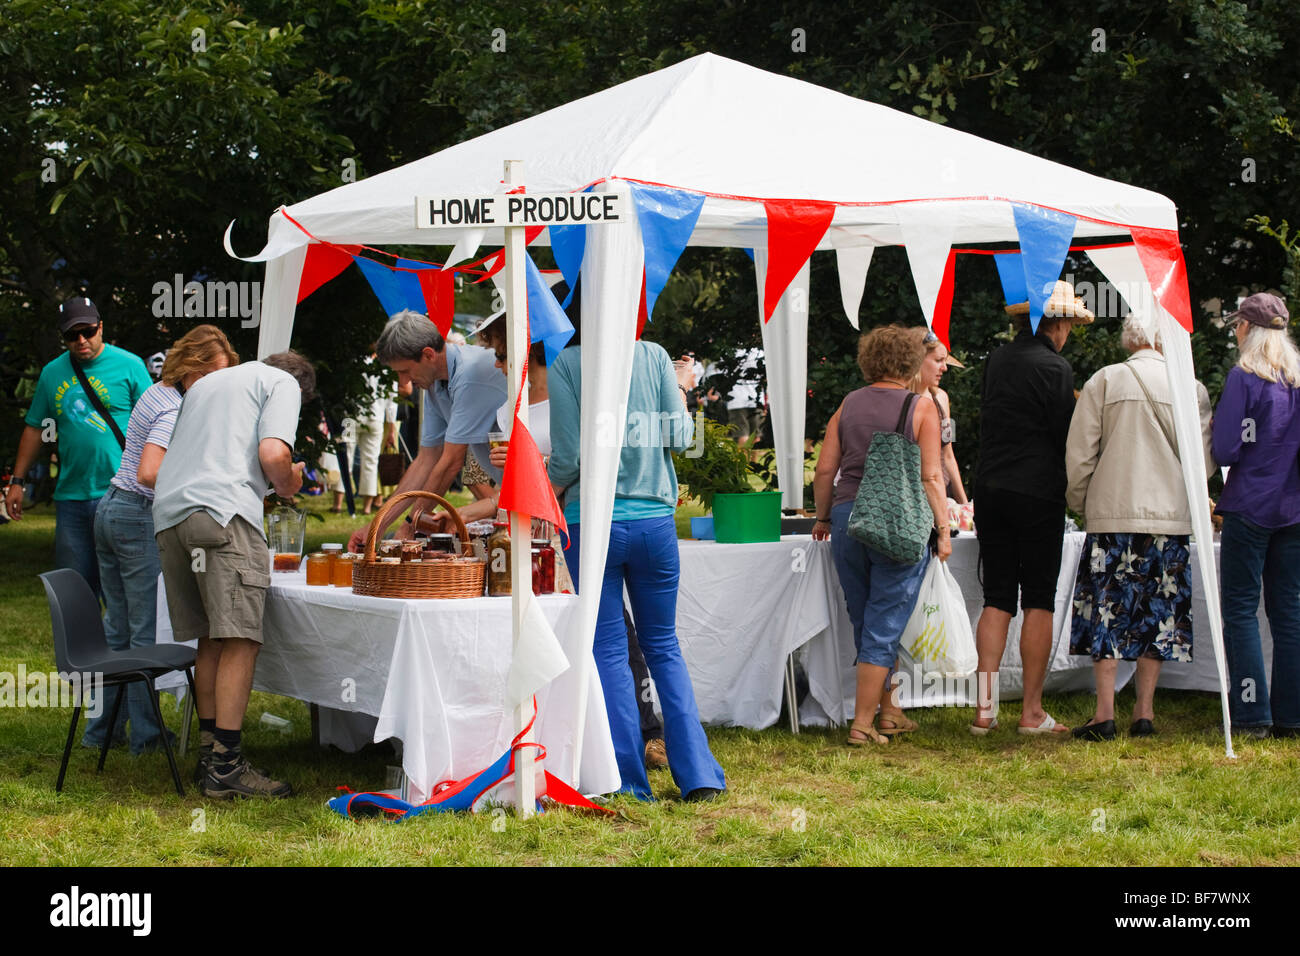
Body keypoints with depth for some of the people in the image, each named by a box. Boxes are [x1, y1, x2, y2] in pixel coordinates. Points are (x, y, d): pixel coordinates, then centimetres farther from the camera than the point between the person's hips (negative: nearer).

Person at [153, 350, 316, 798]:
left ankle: (210, 753, 16)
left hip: (169, 510, 8)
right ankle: (226, 768, -13)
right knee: (240, 639, -9)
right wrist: (288, 485, 14)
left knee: (211, 639, 13)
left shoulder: (207, 382, 33)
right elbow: (273, 454, -7)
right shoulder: (283, 383, 11)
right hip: (222, 510, -8)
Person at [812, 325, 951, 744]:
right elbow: (931, 476, -9)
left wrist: (823, 517, 18)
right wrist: (942, 529, -2)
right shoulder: (921, 408, -3)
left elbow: (825, 469, 5)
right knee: (884, 627, 1)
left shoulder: (848, 405, 7)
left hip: (848, 518, 4)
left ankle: (889, 712, 26)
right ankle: (863, 724, -1)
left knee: (867, 624, 16)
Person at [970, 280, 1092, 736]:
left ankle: (985, 706, 3)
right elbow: (1065, 437, -9)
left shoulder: (997, 359, 9)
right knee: (1039, 600, 1)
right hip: (1038, 493, -6)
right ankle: (1032, 712, 2)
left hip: (990, 489, 6)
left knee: (997, 598, 8)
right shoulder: (1055, 368, -11)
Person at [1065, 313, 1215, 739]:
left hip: (1113, 513, -1)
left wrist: (1080, 501, 13)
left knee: (1105, 609, 3)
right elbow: (1205, 460, 3)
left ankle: (1104, 714, -1)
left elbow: (1078, 453, -1)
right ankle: (1145, 712, 10)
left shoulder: (1103, 382, -1)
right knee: (1157, 613, 9)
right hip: (1171, 516, 1)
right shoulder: (1191, 388, 2)